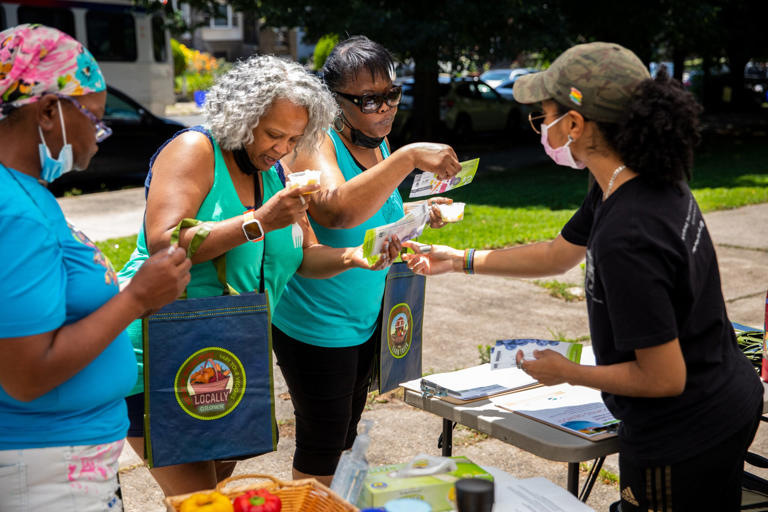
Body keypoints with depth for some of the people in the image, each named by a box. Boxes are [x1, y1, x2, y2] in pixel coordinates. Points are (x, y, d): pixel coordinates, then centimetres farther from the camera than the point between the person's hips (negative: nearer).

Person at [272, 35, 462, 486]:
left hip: (364, 319, 8)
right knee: (321, 450, 3)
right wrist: (409, 158, -41)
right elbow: (338, 210, -40)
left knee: (344, 440, 20)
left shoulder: (378, 143, 5)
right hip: (315, 325, -8)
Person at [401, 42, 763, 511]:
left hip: (682, 443, -9)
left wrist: (567, 373, -12)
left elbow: (664, 378, -27)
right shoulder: (645, 183, -2)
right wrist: (460, 260, 19)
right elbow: (559, 254, 14)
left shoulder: (625, 238, -33)